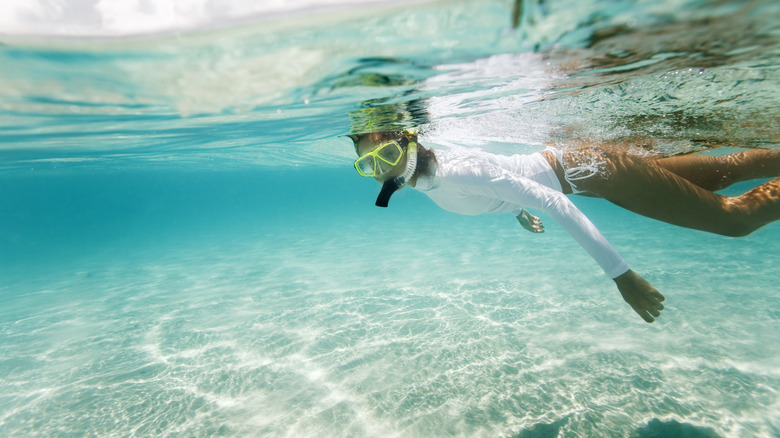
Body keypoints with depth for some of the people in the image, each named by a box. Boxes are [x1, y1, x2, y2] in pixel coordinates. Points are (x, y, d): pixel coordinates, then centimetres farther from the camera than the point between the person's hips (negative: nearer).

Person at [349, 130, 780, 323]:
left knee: (735, 217, 8)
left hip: (590, 168, -7)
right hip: (572, 160, 7)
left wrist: (622, 275, -32)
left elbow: (551, 201, -36)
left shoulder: (456, 172, -35)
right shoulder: (425, 174, -7)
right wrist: (517, 211, 22)